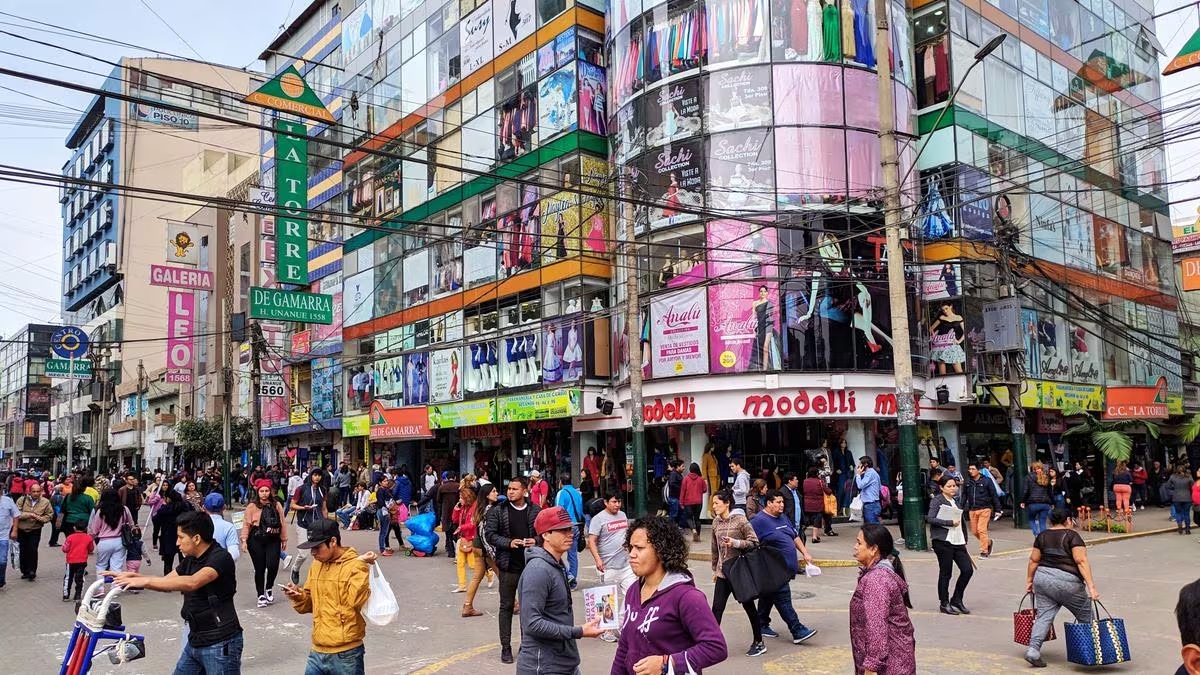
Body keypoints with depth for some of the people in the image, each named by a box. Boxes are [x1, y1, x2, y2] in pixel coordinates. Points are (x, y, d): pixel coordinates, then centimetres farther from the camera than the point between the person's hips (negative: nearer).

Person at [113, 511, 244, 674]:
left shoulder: (220, 558, -19)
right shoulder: (190, 560, 9)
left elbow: (192, 583, -34)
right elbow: (166, 583, 17)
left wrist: (145, 581, -32)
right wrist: (134, 576, 1)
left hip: (220, 644, -8)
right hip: (195, 642, 8)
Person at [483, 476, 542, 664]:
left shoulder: (536, 511, 2)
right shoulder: (498, 511, -2)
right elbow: (489, 534, -5)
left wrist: (536, 541, -12)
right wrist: (509, 543, -18)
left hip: (531, 565, 1)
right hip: (508, 566, -1)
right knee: (506, 606, 6)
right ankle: (506, 647, 14)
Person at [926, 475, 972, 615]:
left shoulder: (957, 500, 14)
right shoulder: (937, 501, -7)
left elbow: (961, 521, 21)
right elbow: (930, 519, -18)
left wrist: (964, 540, 17)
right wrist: (950, 523, -20)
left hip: (958, 541, 7)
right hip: (943, 541, -7)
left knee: (967, 570, 2)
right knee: (945, 573, 1)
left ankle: (956, 599, 20)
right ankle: (944, 604, 15)